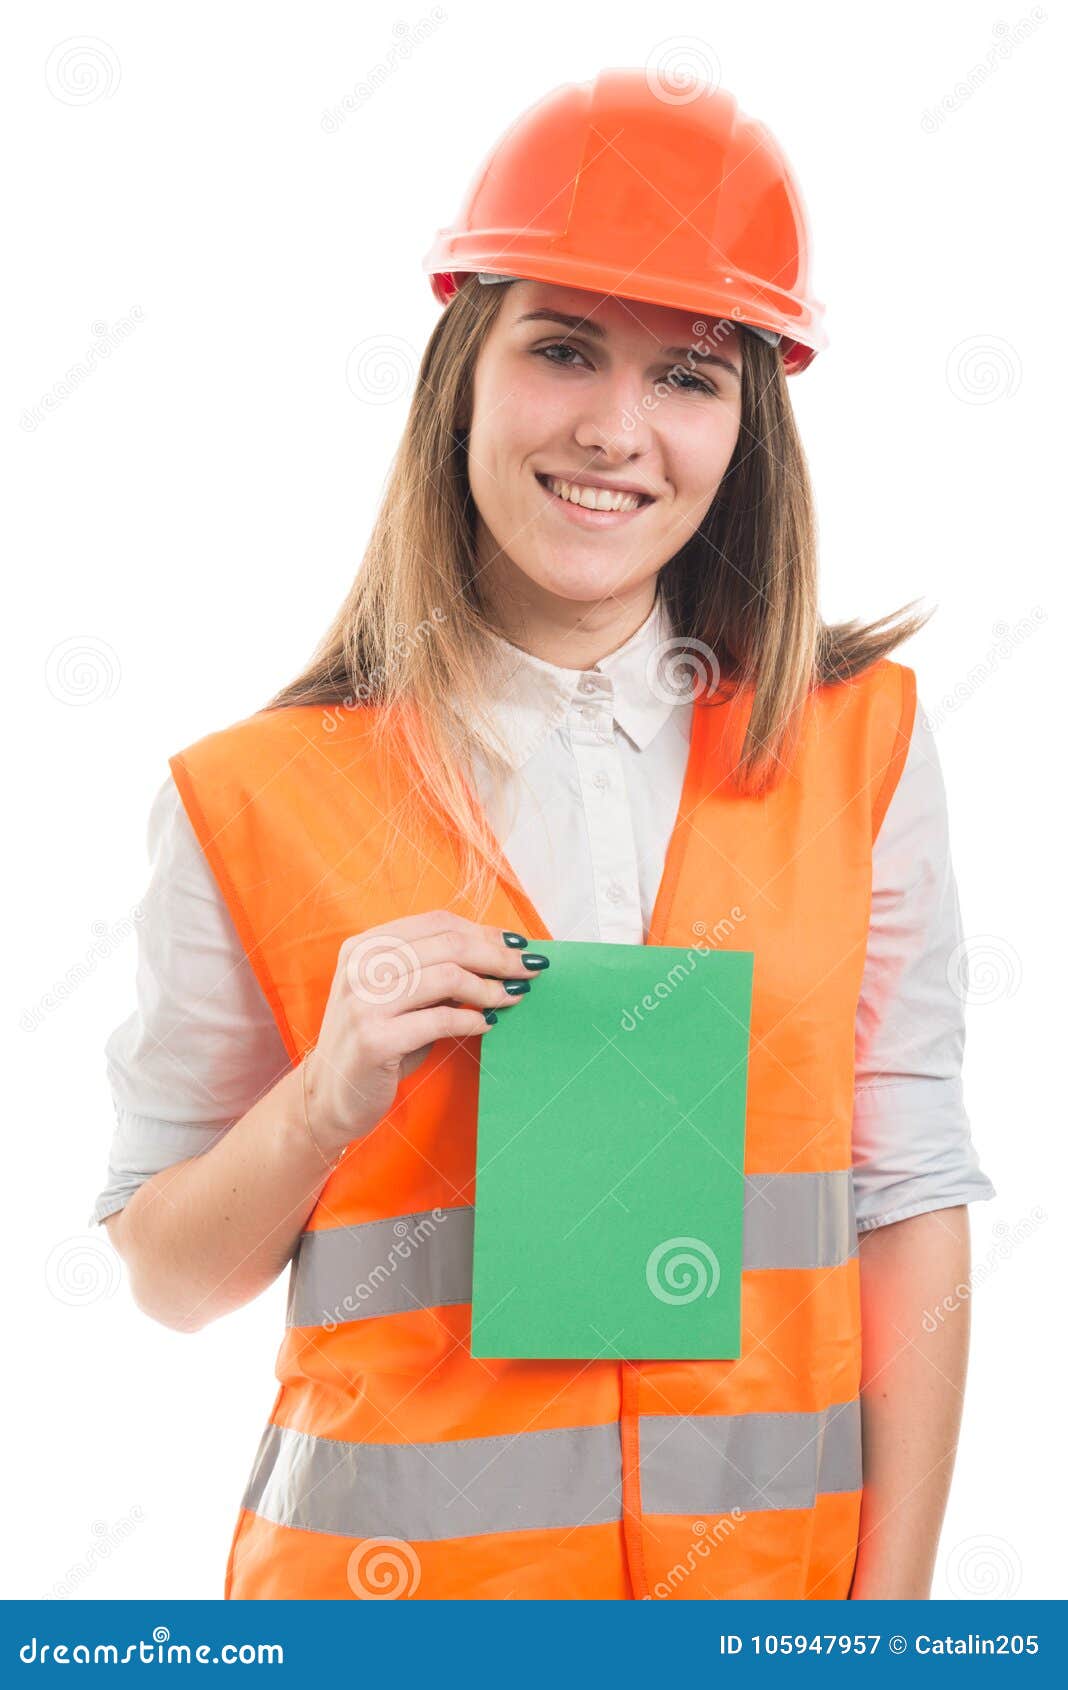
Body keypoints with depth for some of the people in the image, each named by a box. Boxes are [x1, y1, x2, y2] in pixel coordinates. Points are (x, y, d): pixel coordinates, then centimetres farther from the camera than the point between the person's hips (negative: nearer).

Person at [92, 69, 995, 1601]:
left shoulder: (854, 745, -2)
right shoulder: (255, 800, -7)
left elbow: (909, 1201, -2)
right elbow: (167, 1275, 0)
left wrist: (893, 1617, -7)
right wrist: (331, 1098, -18)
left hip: (769, 1563, 2)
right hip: (398, 1558, -1)